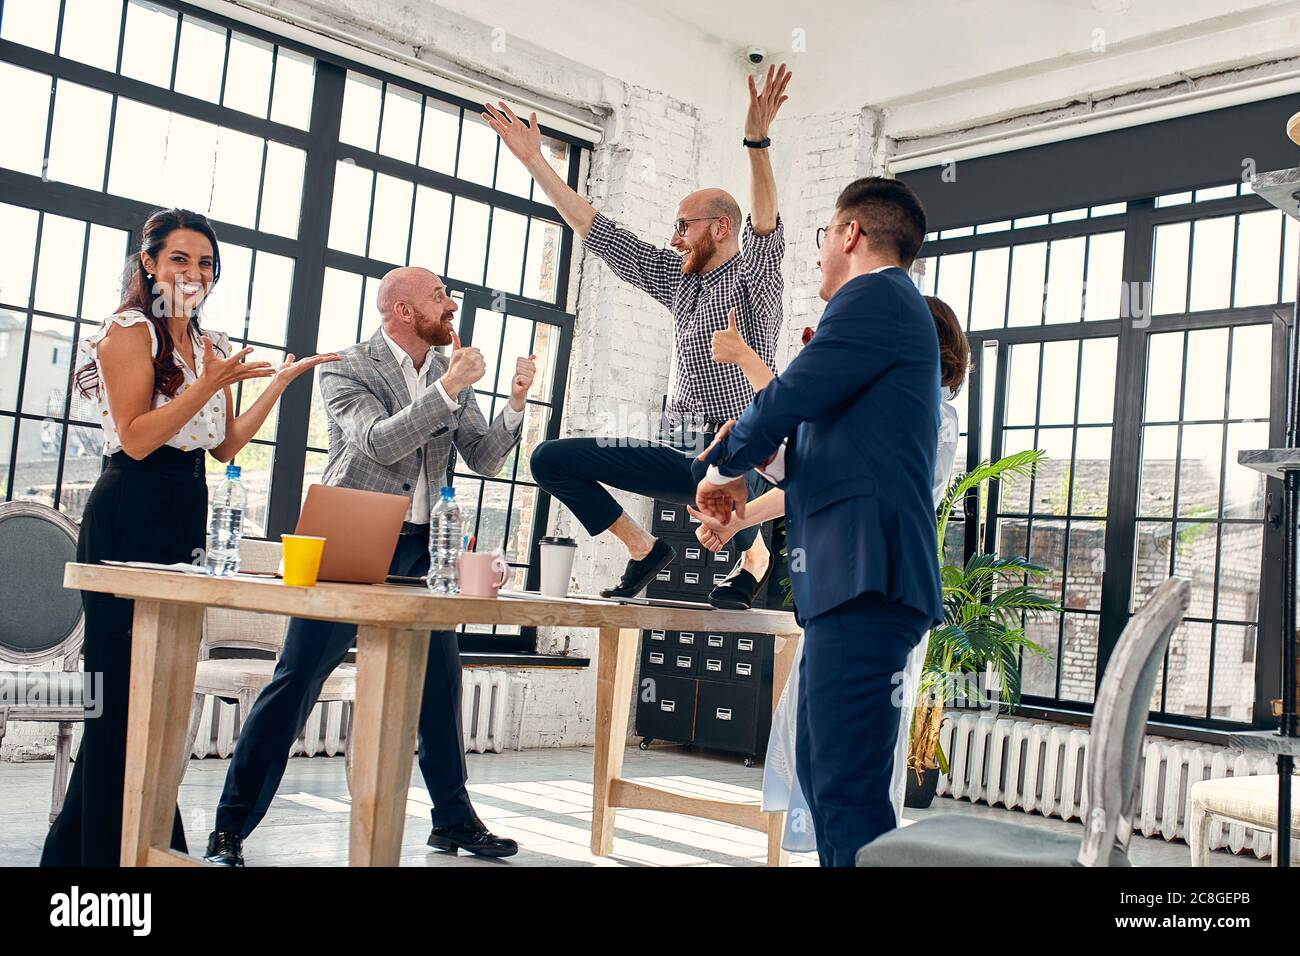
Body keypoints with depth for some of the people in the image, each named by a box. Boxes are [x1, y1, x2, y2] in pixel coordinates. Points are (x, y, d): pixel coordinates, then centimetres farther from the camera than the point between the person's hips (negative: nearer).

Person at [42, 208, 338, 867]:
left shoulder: (210, 347, 18)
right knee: (128, 690, -4)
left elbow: (225, 446, 14)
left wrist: (281, 379, 11)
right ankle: (123, 849, 6)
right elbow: (136, 438, -14)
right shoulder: (130, 331, -5)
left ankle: (76, 845, 22)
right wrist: (211, 382, -19)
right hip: (130, 520, -8)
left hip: (186, 521, 8)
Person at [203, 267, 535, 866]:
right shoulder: (347, 368, -6)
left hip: (418, 548, 6)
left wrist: (515, 402, -7)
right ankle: (231, 828, 3)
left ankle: (454, 819, 24)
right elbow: (379, 443, -22)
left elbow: (483, 459, 7)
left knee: (440, 680, 9)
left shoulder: (449, 373, 10)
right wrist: (447, 388, -24)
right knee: (297, 679, -6)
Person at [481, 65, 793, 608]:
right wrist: (533, 160, 12)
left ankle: (753, 554, -6)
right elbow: (597, 231, 14)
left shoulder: (752, 278, -3)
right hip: (678, 456, 6)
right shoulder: (679, 279, 15)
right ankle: (643, 550, 8)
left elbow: (766, 226, -24)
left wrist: (756, 142, -40)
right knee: (549, 458, -1)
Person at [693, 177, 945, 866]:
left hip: (865, 575, -11)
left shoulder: (875, 296, -5)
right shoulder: (892, 306, 26)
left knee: (848, 789, -12)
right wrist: (761, 453, 15)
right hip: (854, 578, 11)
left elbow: (788, 397, -11)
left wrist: (725, 467, 7)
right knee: (822, 771, 15)